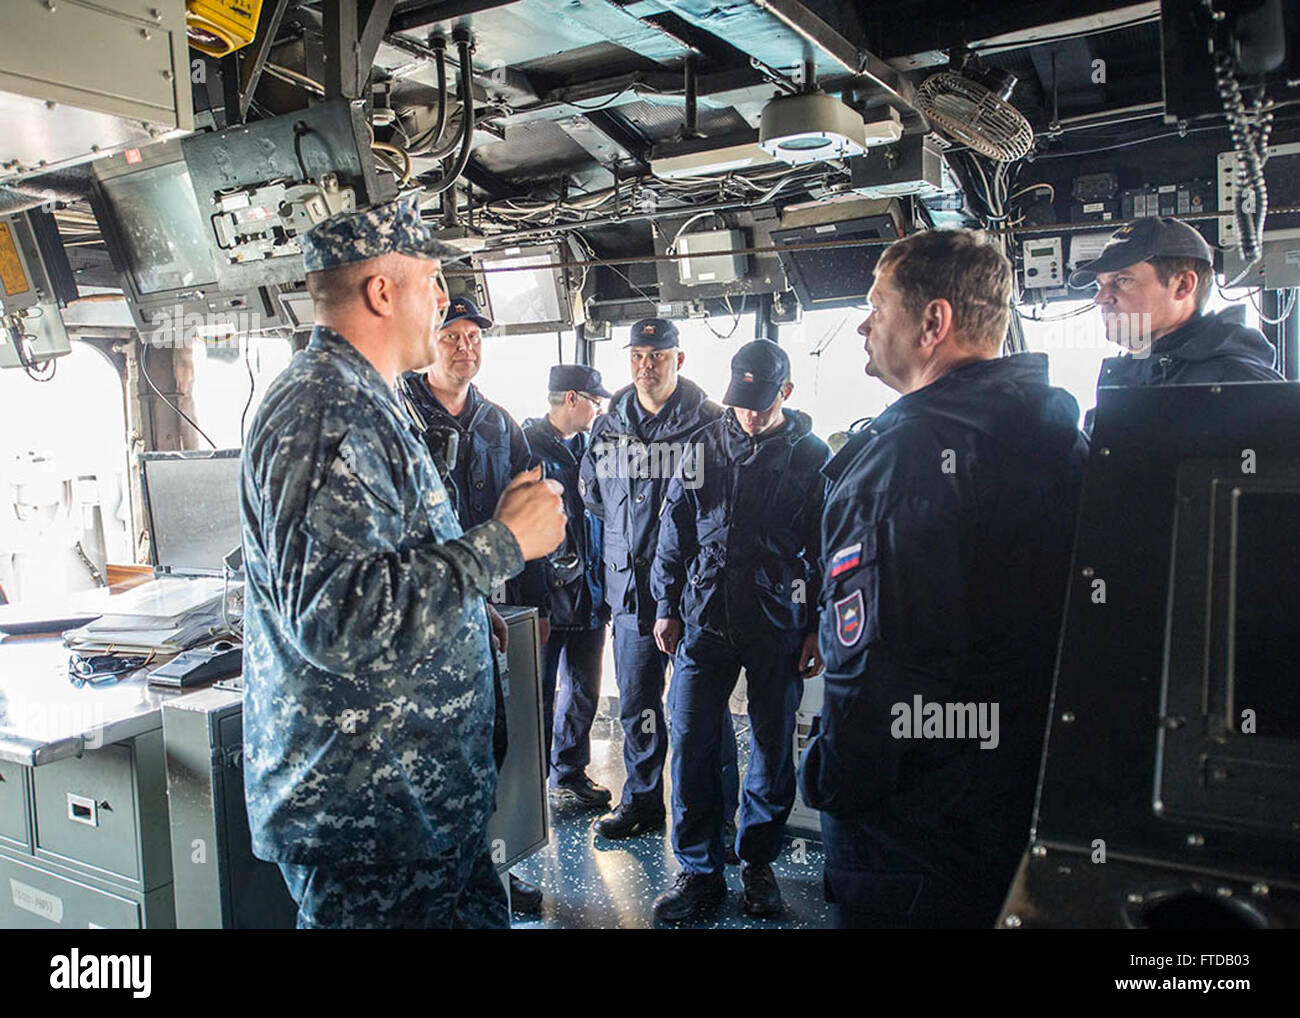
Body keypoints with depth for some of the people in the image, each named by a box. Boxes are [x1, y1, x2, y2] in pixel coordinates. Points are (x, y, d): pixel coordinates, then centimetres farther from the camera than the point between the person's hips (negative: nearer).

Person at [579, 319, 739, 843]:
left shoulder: (711, 424, -5)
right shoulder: (607, 427, 10)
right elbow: (593, 495, 23)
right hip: (632, 586, 5)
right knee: (636, 705, 14)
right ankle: (641, 800, 30)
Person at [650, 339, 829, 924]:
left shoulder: (812, 456, 1)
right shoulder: (705, 446, 5)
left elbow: (826, 548, 2)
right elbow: (675, 529, 10)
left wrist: (818, 629, 0)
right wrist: (667, 606, 8)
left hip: (779, 624, -1)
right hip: (704, 618, 2)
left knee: (773, 747, 9)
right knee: (690, 743, 1)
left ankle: (758, 863, 28)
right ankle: (700, 872, 15)